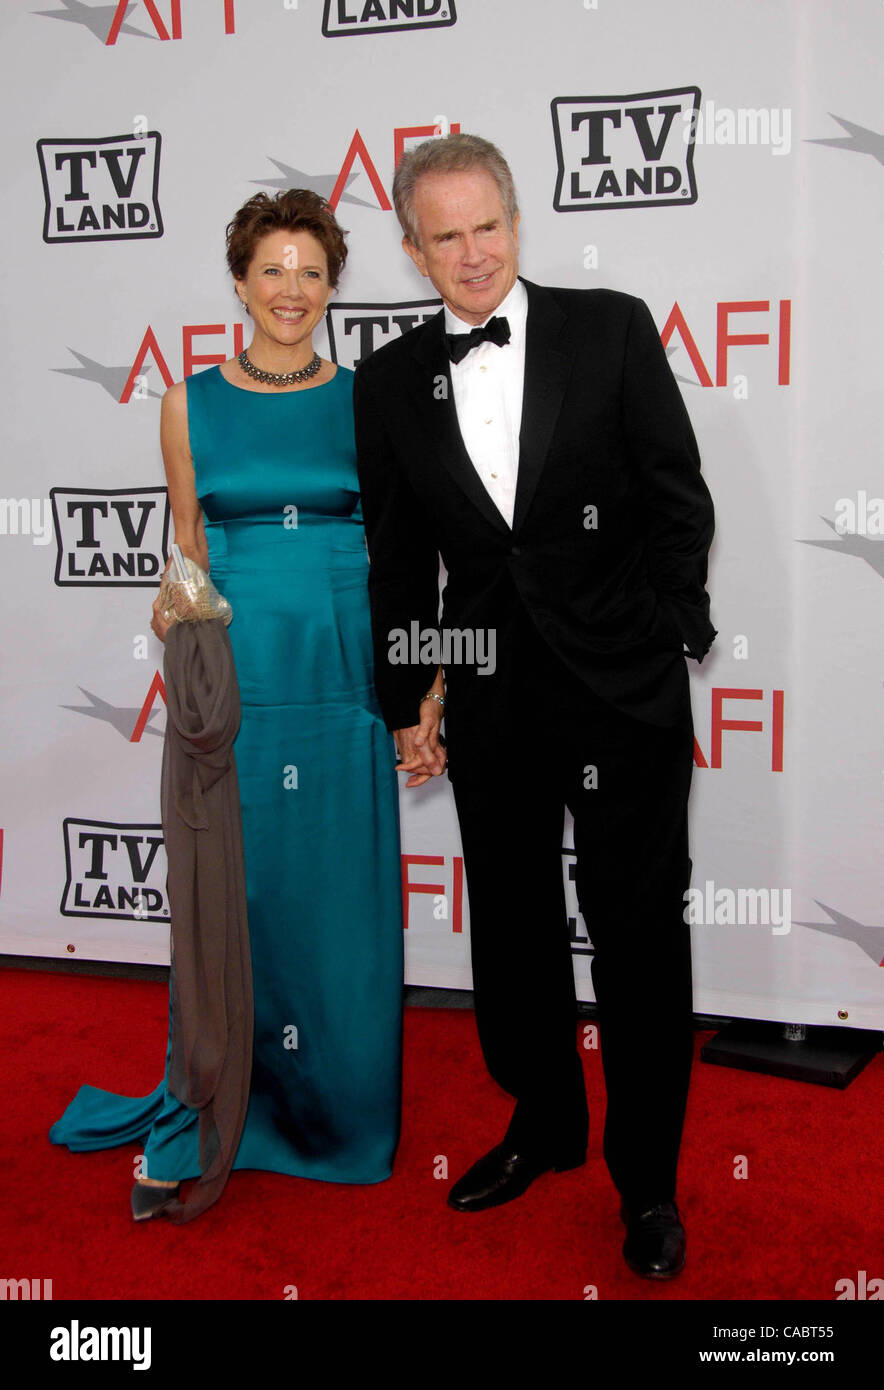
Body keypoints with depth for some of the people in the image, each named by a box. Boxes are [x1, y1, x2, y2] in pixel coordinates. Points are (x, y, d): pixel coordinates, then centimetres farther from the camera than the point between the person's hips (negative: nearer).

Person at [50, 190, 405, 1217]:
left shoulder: (365, 399, 5)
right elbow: (188, 550, 12)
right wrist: (174, 613, -7)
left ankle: (338, 1113, 24)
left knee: (342, 897, 6)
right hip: (236, 671, 0)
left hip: (346, 670, 0)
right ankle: (196, 1126, 18)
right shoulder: (192, 404, 5)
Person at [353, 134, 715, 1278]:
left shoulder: (611, 329, -2)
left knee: (639, 929, 3)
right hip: (490, 700, 3)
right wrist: (406, 698, 9)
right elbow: (396, 559, 9)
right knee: (511, 924, 15)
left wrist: (664, 633, -8)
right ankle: (544, 1125, 37)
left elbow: (680, 498, -1)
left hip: (623, 690, -3)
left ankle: (648, 1178, 21)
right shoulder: (390, 381, 5)